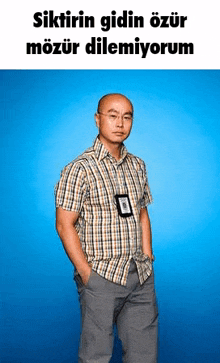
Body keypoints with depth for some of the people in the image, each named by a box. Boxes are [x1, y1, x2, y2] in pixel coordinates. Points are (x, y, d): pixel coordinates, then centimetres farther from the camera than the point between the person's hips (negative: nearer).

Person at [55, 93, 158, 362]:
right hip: (101, 279, -5)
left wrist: (148, 259, 9)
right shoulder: (79, 169, -10)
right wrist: (87, 274, -12)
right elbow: (64, 226, -11)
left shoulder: (137, 166, 10)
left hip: (142, 278, 6)